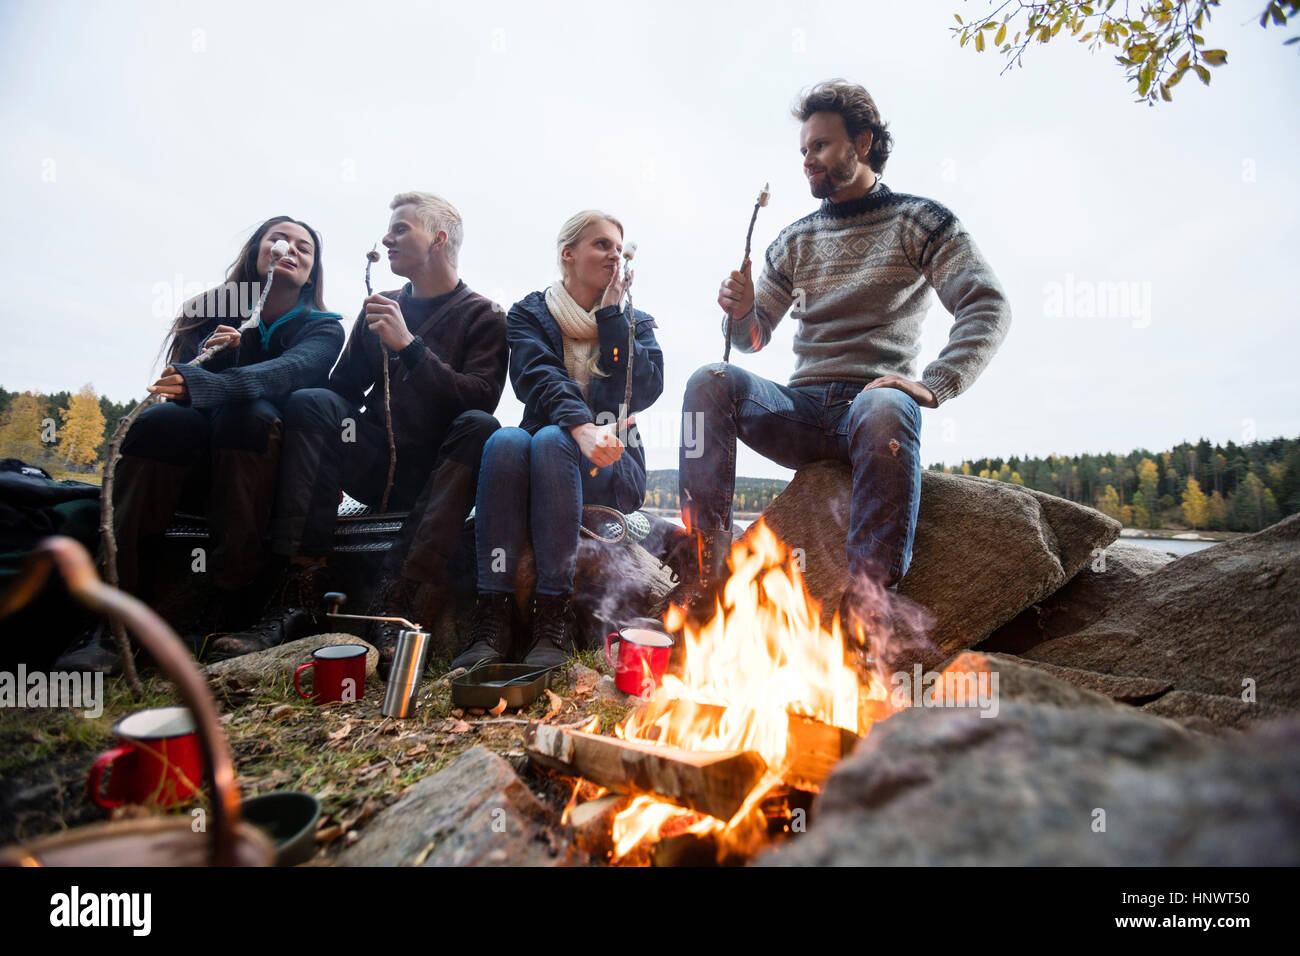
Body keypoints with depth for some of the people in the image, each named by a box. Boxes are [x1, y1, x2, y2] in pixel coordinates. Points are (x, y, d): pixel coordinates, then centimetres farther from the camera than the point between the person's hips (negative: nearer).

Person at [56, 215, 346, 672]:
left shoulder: (323, 328, 4)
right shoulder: (213, 313, 13)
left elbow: (286, 371, -20)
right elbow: (178, 394, 5)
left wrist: (201, 385, -38)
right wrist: (209, 356, -16)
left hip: (272, 473, -2)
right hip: (200, 466, 3)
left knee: (244, 413, -31)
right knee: (159, 420, -27)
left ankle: (229, 605, -33)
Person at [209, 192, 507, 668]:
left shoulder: (483, 316, 2)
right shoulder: (381, 307, 15)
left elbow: (482, 397, -14)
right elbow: (343, 387, 13)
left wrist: (409, 346, -21)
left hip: (437, 475, -3)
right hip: (376, 465, 4)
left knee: (479, 427, -32)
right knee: (311, 403, -20)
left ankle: (398, 607, -40)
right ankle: (301, 597, -27)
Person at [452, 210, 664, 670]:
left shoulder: (634, 322, 16)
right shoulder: (529, 314, 12)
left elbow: (646, 390, -4)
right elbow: (538, 378, -11)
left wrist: (611, 314, -2)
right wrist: (581, 426, -30)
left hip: (609, 468, 0)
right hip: (544, 449, 1)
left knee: (550, 440, -33)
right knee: (505, 440, -33)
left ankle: (555, 620, -35)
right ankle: (491, 619, -35)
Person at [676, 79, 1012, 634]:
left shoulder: (920, 222, 8)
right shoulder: (795, 241, 20)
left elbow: (988, 308, -4)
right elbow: (754, 337, 20)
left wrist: (934, 385, -20)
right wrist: (741, 313, -5)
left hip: (875, 397, -3)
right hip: (802, 409, 4)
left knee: (886, 411, -39)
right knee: (711, 382, -22)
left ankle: (868, 603, -36)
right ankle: (705, 572, -29)